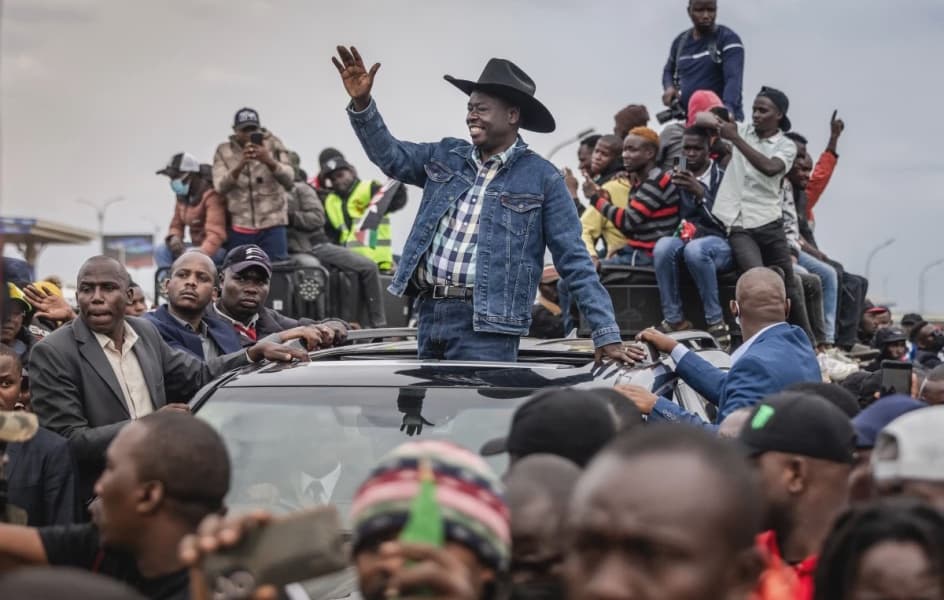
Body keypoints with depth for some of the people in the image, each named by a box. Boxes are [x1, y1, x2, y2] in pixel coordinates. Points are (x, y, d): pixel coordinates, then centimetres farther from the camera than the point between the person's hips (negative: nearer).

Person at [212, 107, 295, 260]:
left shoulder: (273, 145, 5)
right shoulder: (224, 151, 7)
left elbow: (289, 178, -5)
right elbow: (220, 186, -6)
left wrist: (269, 161, -24)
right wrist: (240, 165, -23)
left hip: (272, 225, -1)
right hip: (239, 227, 1)